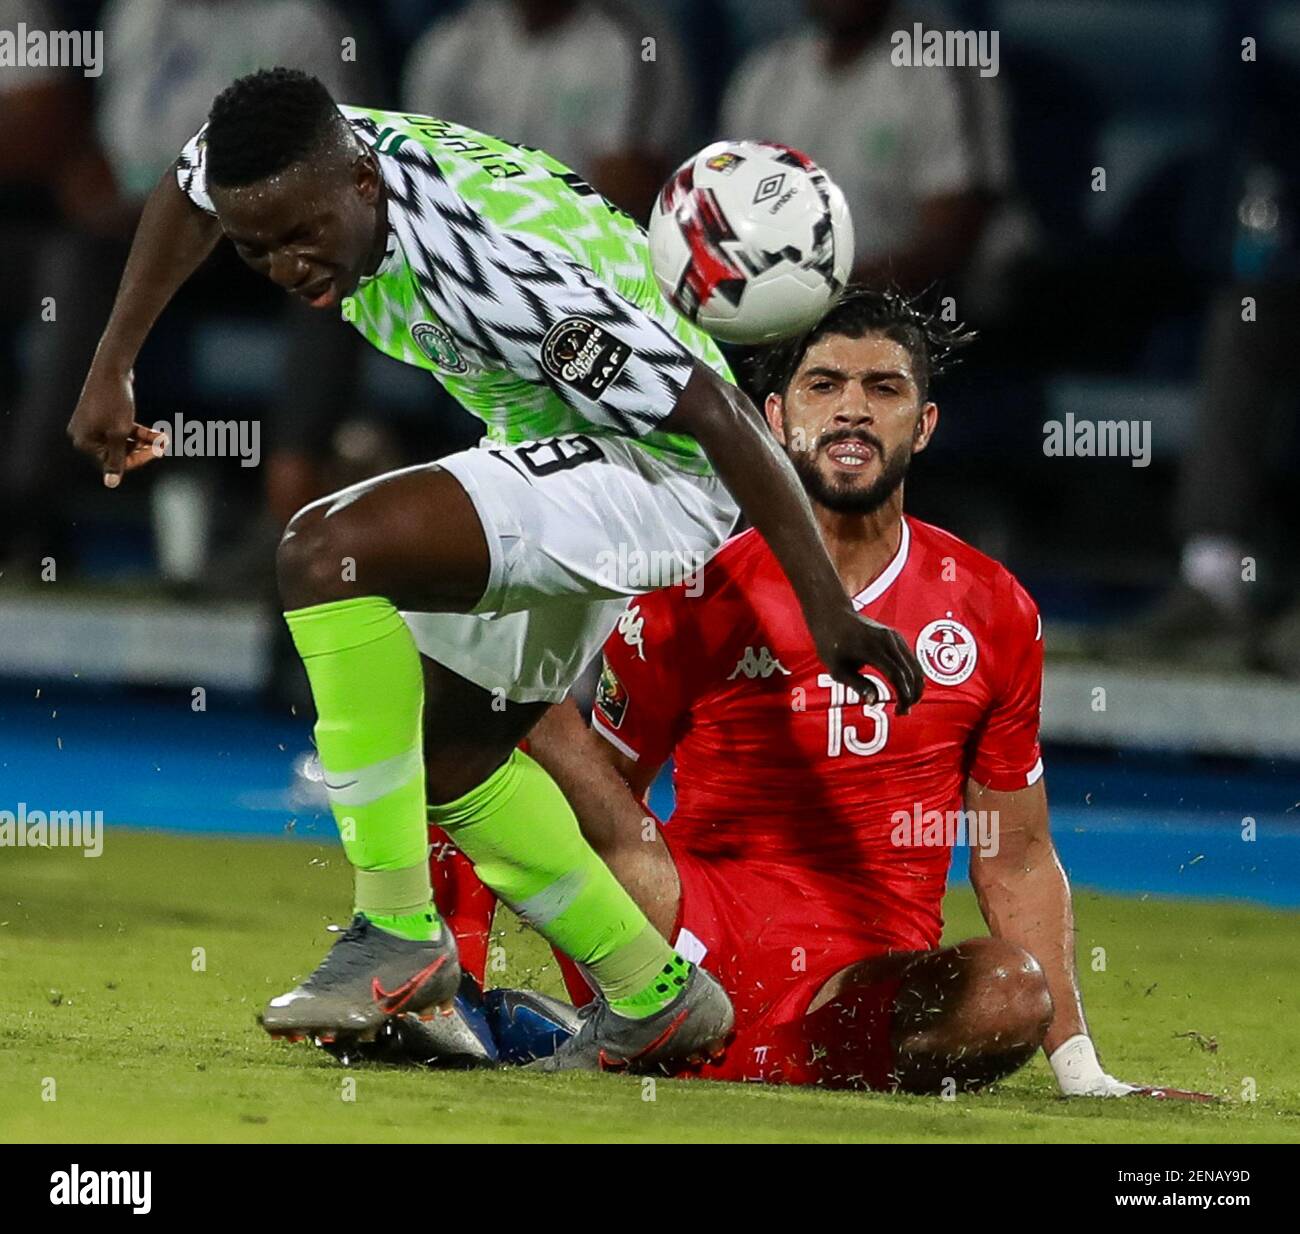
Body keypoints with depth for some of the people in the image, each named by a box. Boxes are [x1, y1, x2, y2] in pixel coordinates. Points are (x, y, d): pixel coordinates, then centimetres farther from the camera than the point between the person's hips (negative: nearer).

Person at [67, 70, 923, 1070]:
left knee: (328, 548, -27)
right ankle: (655, 998, 27)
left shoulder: (496, 271, -34)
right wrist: (111, 373, 19)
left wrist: (829, 613, -28)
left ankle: (399, 931, -22)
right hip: (558, 450, 10)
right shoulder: (310, 166, -11)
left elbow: (718, 412, -31)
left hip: (655, 469, -10)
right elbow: (188, 190, 16)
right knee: (444, 754, 17)